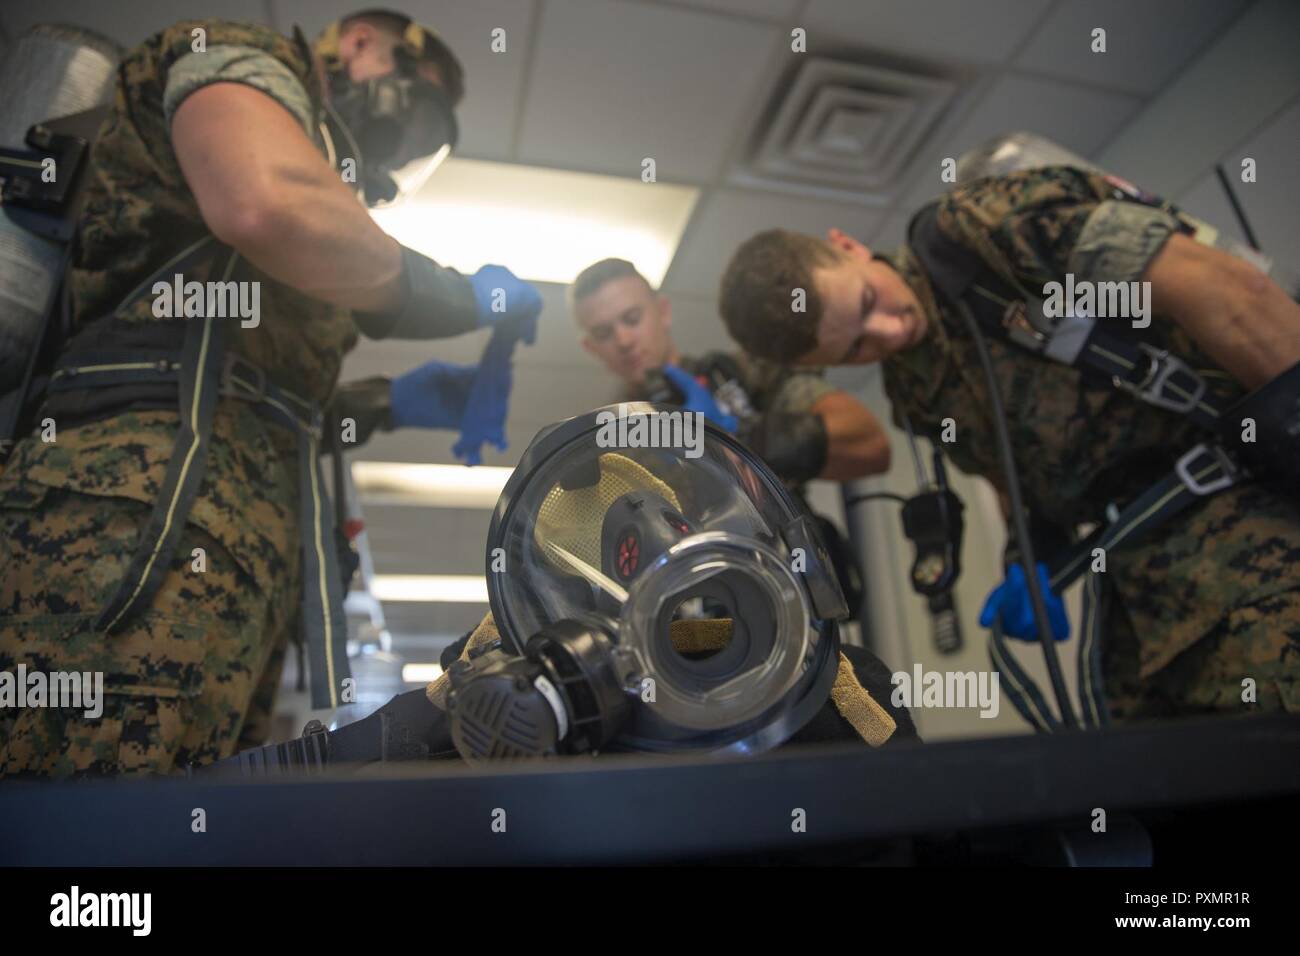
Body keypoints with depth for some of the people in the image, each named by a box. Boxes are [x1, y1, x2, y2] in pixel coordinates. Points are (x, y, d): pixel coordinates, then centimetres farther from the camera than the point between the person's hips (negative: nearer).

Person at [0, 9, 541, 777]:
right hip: (148, 491, -9)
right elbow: (268, 202, -15)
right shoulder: (246, 62, 13)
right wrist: (462, 296, -1)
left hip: (252, 523, 9)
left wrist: (388, 406, 23)